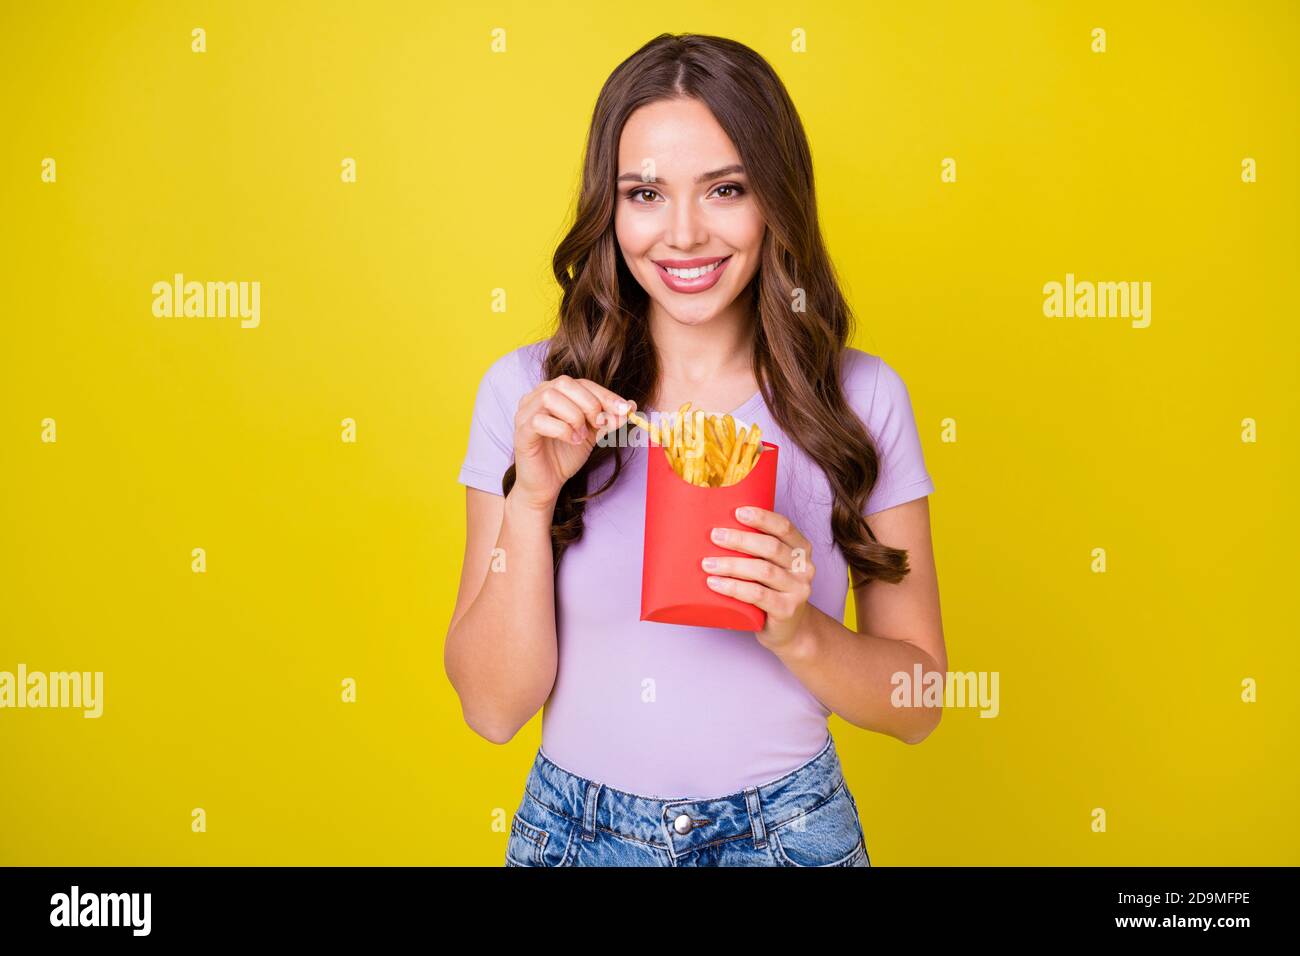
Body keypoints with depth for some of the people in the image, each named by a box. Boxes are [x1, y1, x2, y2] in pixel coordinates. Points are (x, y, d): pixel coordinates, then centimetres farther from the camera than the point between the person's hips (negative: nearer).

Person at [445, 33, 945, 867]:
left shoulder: (863, 398, -10)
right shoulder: (527, 392, -10)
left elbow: (917, 704, -5)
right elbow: (494, 707, -10)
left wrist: (798, 631, -23)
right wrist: (532, 498, -22)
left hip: (792, 829, 0)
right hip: (576, 828, 1)